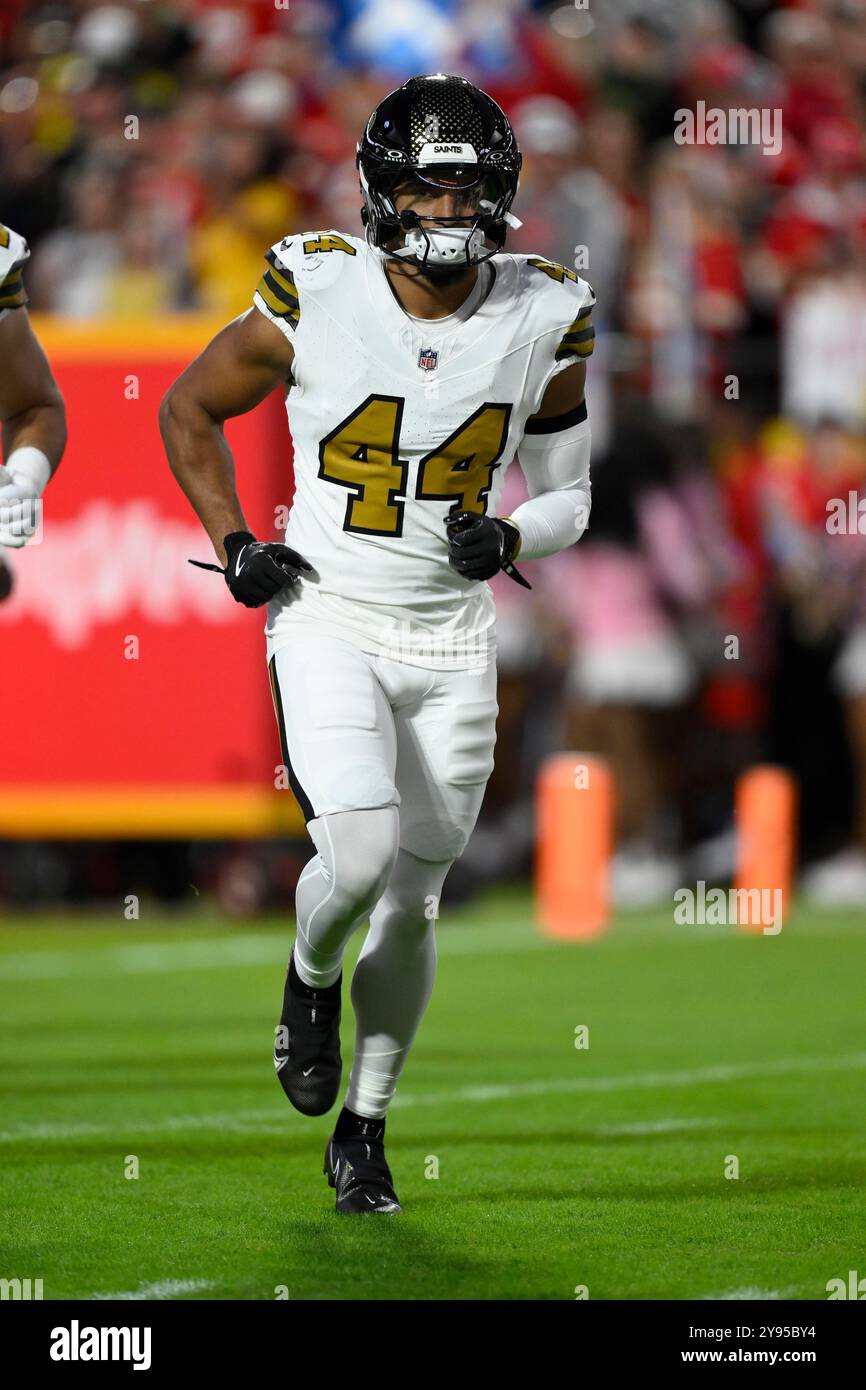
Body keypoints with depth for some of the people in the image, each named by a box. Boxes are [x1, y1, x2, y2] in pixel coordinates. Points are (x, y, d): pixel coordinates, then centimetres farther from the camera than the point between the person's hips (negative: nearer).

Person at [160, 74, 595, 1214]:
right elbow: (190, 408, 5)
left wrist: (510, 536, -13)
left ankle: (364, 1125, 26)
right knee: (360, 856, -22)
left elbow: (570, 495, 8)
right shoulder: (315, 297, -11)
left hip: (453, 645, 3)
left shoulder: (544, 323, -4)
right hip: (329, 620, -3)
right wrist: (233, 545, -5)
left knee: (412, 904, 7)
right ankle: (310, 979, 12)